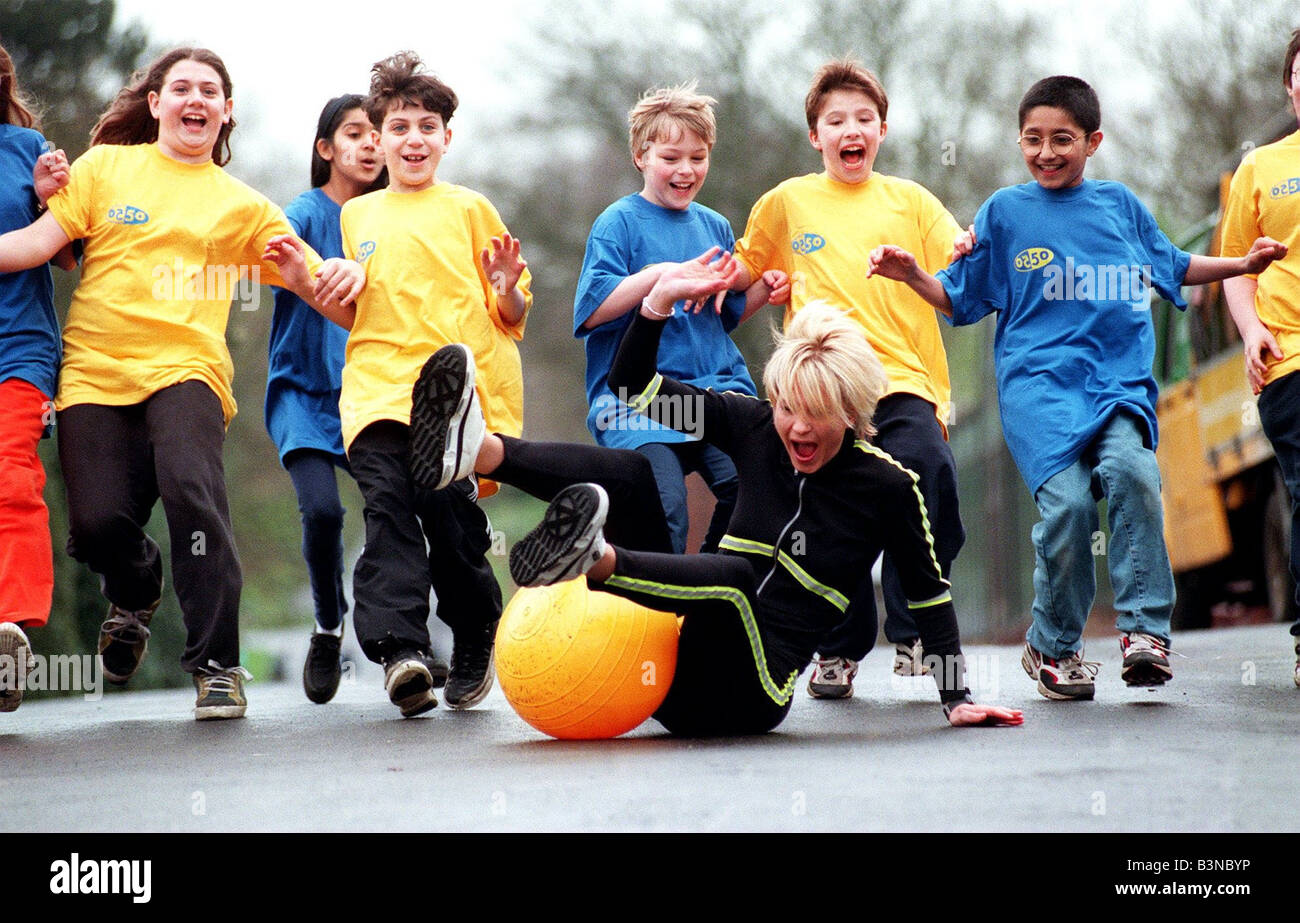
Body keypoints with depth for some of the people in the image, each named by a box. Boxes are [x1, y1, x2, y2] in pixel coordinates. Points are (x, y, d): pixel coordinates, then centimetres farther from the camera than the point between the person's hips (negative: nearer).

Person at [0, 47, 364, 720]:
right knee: (97, 521, -12)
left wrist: (321, 278, -12)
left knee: (190, 487, -28)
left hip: (185, 367, -1)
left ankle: (216, 665, -19)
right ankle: (136, 593, 27)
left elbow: (325, 287, 12)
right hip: (94, 369, 1)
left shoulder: (243, 206, 17)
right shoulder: (105, 166, 16)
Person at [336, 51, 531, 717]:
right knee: (386, 504, -18)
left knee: (453, 520, -8)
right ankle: (400, 649, -28)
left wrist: (508, 292, -6)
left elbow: (510, 318, 13)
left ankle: (474, 647, 14)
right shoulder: (355, 217, 20)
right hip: (378, 386, 2)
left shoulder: (468, 209, 13)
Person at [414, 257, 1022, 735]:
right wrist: (661, 298, -1)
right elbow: (633, 390, 10)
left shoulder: (887, 486, -3)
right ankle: (474, 451, -36)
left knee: (737, 577, -39)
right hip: (673, 658, 5)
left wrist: (957, 700, 2)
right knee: (627, 471, -12)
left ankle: (593, 558, -64)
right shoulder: (756, 428, 8)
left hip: (753, 692, -5)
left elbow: (928, 594, 6)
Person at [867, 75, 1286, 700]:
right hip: (1038, 380, -2)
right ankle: (1052, 646, -3)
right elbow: (961, 299, 15)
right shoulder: (1005, 211, 11)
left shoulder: (1119, 203, 17)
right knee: (1067, 499, -22)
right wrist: (911, 276, -2)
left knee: (1131, 468, -29)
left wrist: (1243, 264, 25)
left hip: (1120, 378, 2)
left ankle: (1144, 629, -21)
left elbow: (1172, 267, 33)